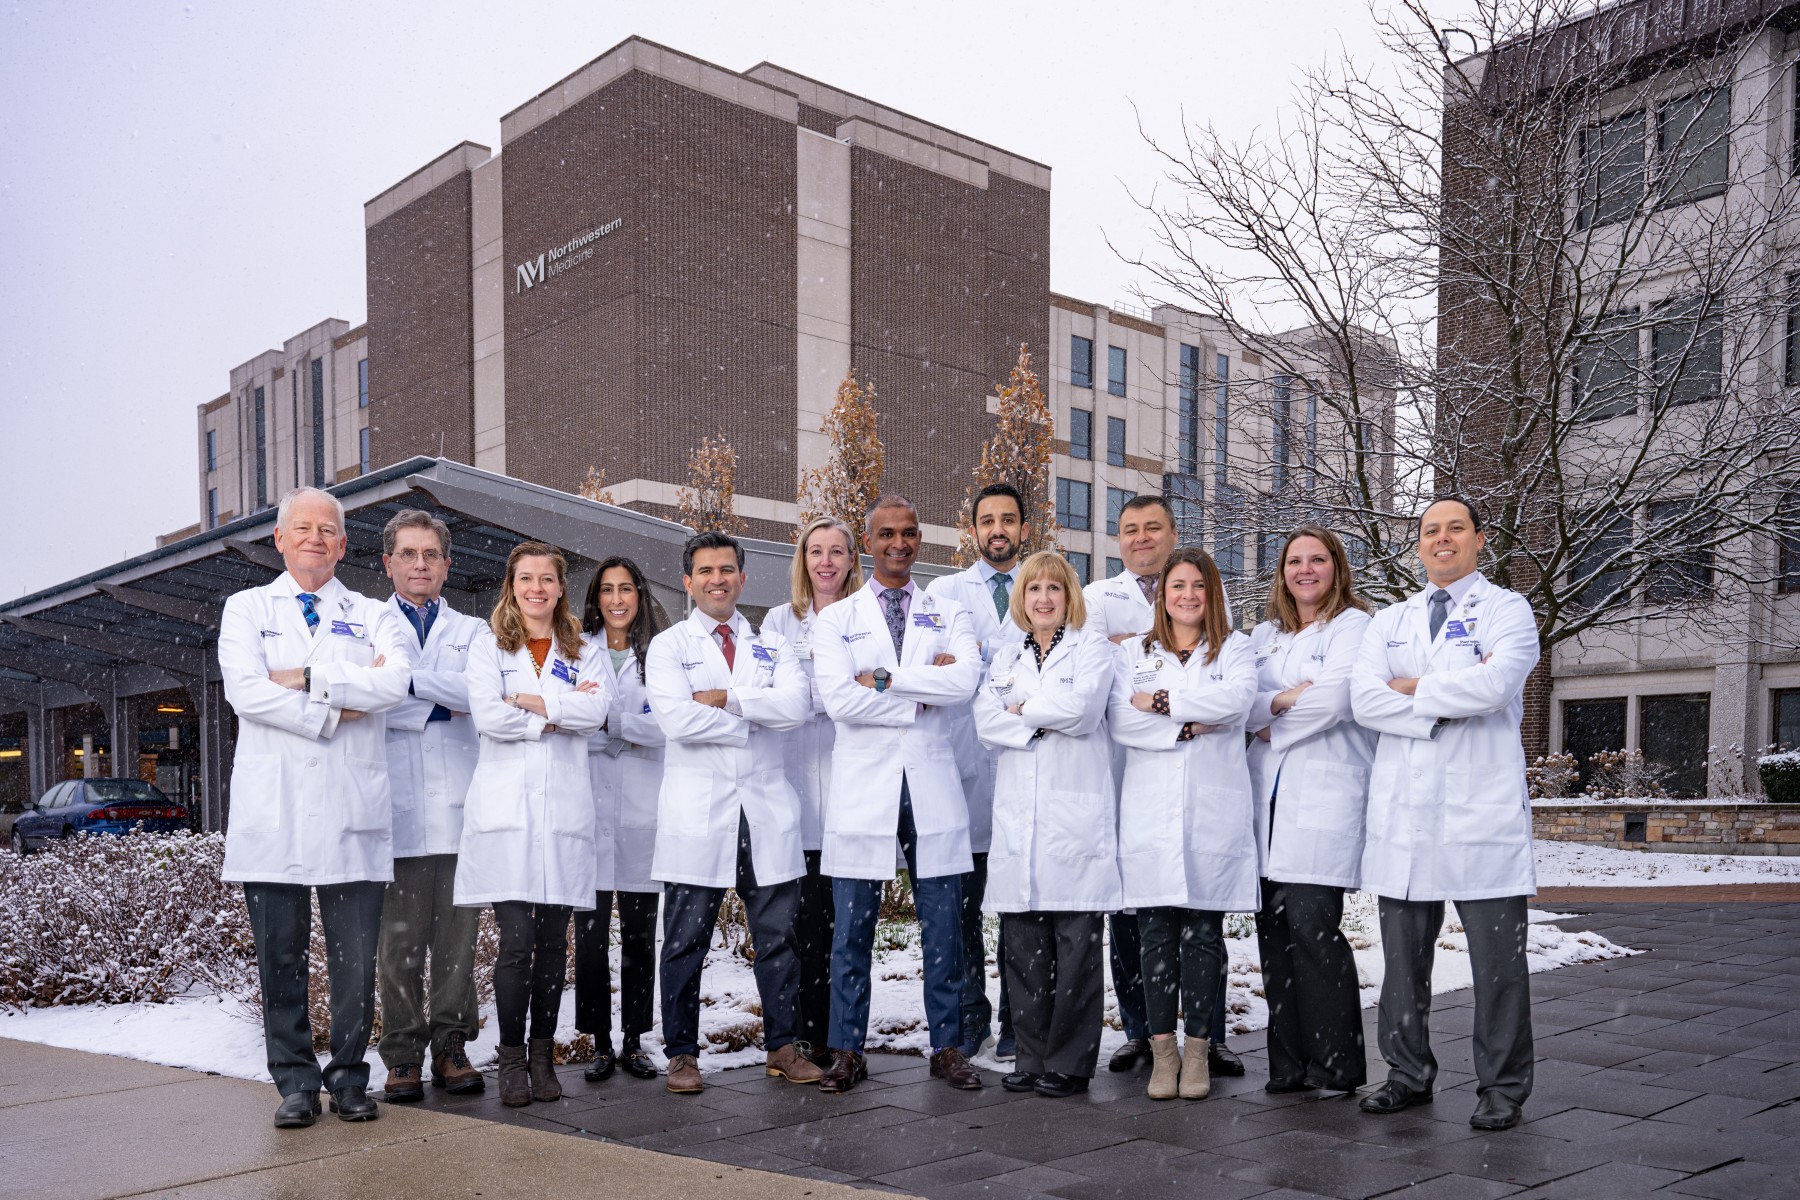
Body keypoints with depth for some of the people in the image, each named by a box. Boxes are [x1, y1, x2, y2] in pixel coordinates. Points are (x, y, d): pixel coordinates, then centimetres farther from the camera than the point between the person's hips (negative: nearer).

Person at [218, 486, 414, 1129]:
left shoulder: (373, 615, 13)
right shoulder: (247, 608, 13)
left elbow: (396, 681, -8)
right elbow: (245, 691, -6)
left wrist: (306, 679, -11)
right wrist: (338, 709, -9)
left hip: (352, 810, 0)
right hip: (272, 811, 0)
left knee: (356, 959, 2)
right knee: (281, 956, 5)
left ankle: (348, 1077, 16)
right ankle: (296, 1082, 17)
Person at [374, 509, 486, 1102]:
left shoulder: (472, 632, 18)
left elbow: (482, 692, -4)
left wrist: (406, 680, -11)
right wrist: (436, 702, -8)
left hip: (460, 806, 2)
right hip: (397, 806, -1)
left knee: (458, 933, 3)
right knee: (399, 938, -1)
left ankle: (451, 1047, 12)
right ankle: (404, 1054, 7)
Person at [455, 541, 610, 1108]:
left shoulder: (586, 650, 13)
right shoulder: (488, 645, 9)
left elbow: (594, 711, -6)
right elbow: (487, 715, -7)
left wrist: (530, 701, -9)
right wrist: (559, 714, -5)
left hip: (564, 807, 2)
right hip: (507, 807, -2)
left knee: (553, 942, 5)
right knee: (516, 940, -7)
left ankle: (543, 1055, 17)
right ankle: (511, 1058, 7)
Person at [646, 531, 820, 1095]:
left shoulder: (771, 645, 14)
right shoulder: (668, 645, 5)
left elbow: (795, 706, -6)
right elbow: (676, 719, -13)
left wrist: (727, 698, -12)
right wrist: (752, 721, -6)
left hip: (767, 810, 3)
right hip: (697, 811, -2)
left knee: (778, 936, 7)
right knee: (686, 940, 4)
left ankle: (782, 1045, 19)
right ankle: (682, 1053, 16)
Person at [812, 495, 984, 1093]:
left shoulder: (950, 614, 10)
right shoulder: (836, 620, 7)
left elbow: (965, 681, -10)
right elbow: (839, 700, -9)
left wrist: (885, 677, -12)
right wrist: (923, 694, -9)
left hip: (933, 785, 1)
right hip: (863, 788, -1)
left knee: (944, 926, 6)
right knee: (852, 929, 4)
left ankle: (947, 1046, 18)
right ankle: (846, 1051, 15)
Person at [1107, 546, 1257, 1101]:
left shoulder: (1234, 648, 12)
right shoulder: (1134, 654, 15)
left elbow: (1237, 701, -10)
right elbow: (1120, 721, -2)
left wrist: (1162, 701, -9)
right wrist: (1188, 726, -11)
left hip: (1215, 811, -1)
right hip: (1151, 814, 1)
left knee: (1203, 932, 1)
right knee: (1157, 932, 0)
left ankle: (1197, 1049, 11)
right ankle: (1162, 1050, 10)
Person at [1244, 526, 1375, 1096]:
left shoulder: (1354, 626, 3)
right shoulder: (1264, 635, 22)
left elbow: (1335, 698, -11)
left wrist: (1270, 719, -1)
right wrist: (1284, 700, -7)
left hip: (1326, 796, -5)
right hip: (1270, 797, 5)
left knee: (1311, 924, -12)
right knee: (1273, 925, 1)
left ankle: (1336, 1065, 1)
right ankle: (1289, 1064, 10)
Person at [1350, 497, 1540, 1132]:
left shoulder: (1507, 609, 4)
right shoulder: (1389, 621, 16)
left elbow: (1495, 683, -16)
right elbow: (1364, 700, -1)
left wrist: (1413, 688, -5)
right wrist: (1448, 700, -10)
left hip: (1482, 809, -4)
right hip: (1403, 811, 4)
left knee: (1497, 958, 2)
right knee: (1403, 956, 10)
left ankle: (1503, 1088, 15)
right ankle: (1409, 1074, 23)